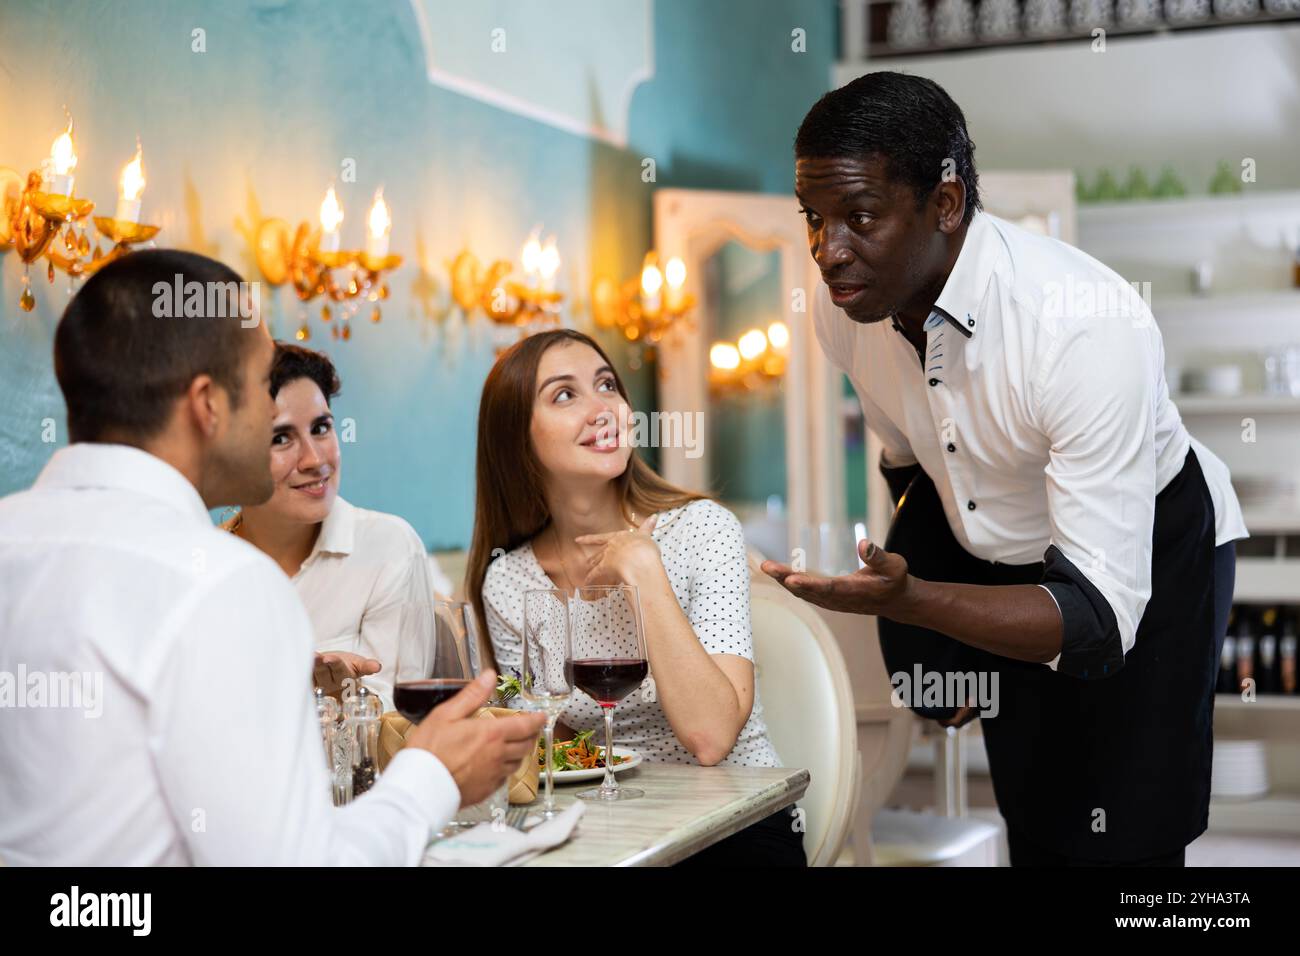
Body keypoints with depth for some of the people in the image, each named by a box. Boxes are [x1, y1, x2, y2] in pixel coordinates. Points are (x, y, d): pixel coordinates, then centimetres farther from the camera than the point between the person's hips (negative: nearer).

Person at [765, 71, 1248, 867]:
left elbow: (1103, 614, -38)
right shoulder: (846, 304, -17)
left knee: (1117, 839, -5)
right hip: (986, 546, 5)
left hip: (1145, 555, -5)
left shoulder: (1094, 328, -37)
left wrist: (909, 599, -51)